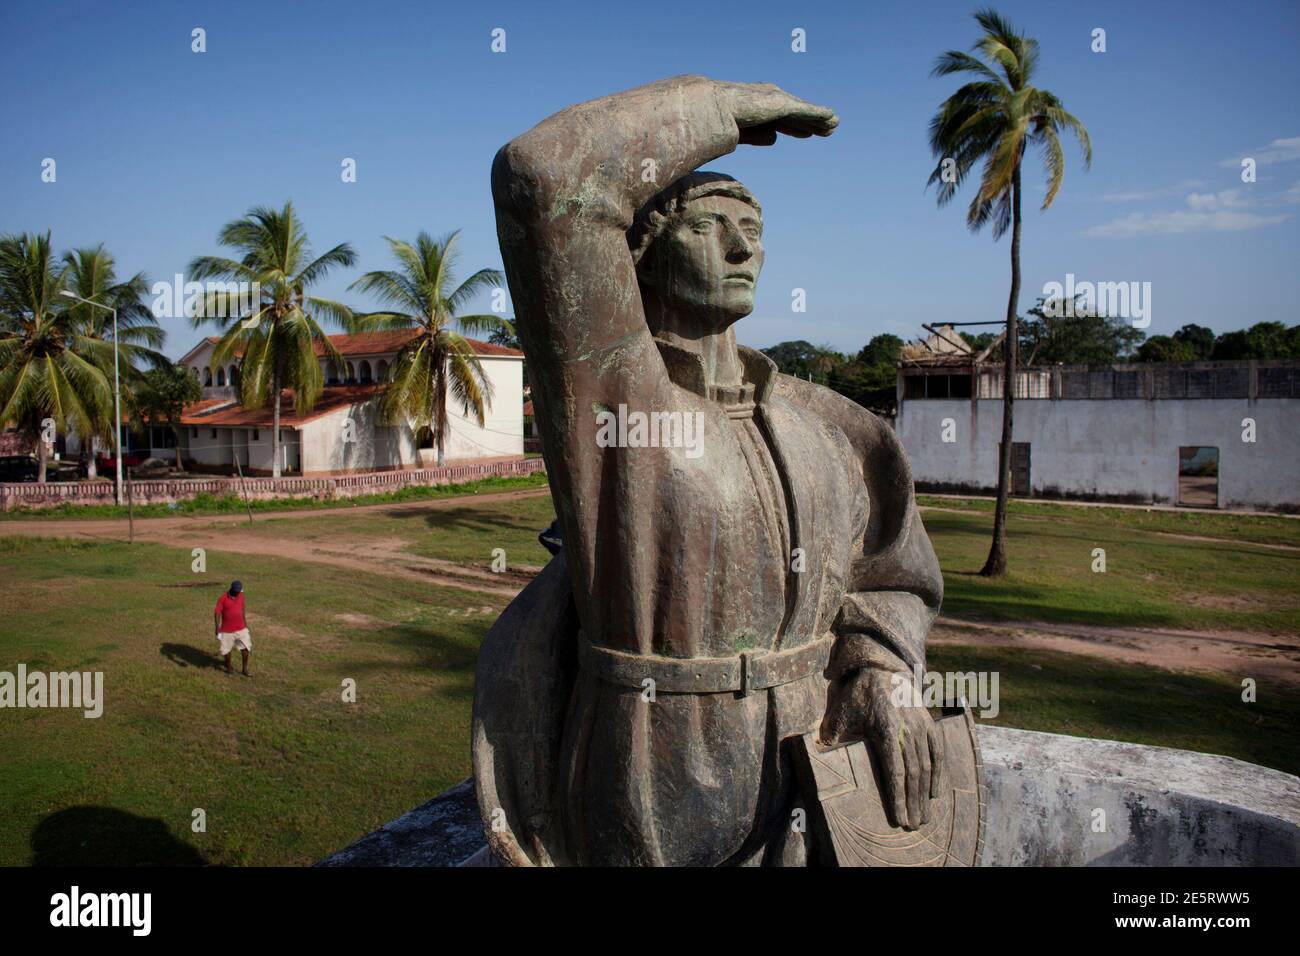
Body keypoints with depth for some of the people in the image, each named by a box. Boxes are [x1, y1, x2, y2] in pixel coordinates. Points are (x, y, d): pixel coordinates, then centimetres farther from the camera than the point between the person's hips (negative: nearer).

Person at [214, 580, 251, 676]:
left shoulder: (241, 595, -1)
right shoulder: (223, 598, -16)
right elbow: (217, 614, -13)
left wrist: (245, 623, 19)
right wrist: (218, 630, -16)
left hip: (241, 628, 4)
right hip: (227, 630, -4)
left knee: (246, 648, 3)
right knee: (227, 650, 11)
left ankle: (245, 669, 16)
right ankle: (228, 668, 32)